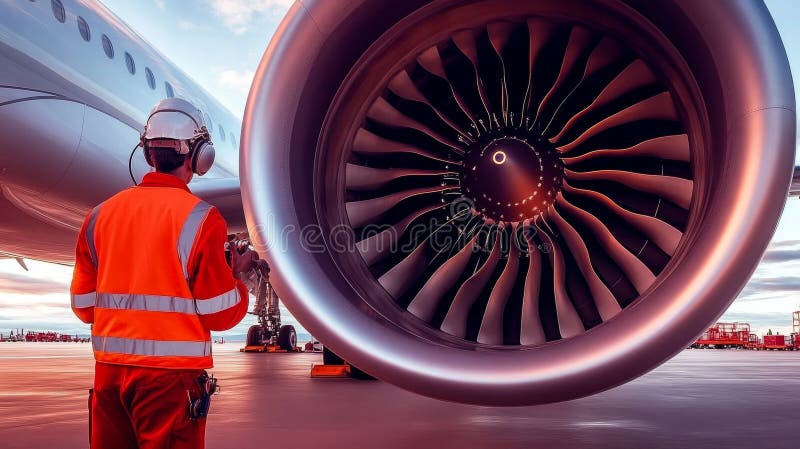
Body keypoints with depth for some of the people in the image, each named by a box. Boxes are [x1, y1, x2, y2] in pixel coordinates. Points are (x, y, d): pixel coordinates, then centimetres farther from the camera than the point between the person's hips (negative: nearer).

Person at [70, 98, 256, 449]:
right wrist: (238, 275, 8)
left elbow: (84, 306, 10)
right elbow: (219, 315, -10)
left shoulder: (101, 214, 4)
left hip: (109, 368, 5)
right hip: (171, 374, -5)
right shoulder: (200, 218, -11)